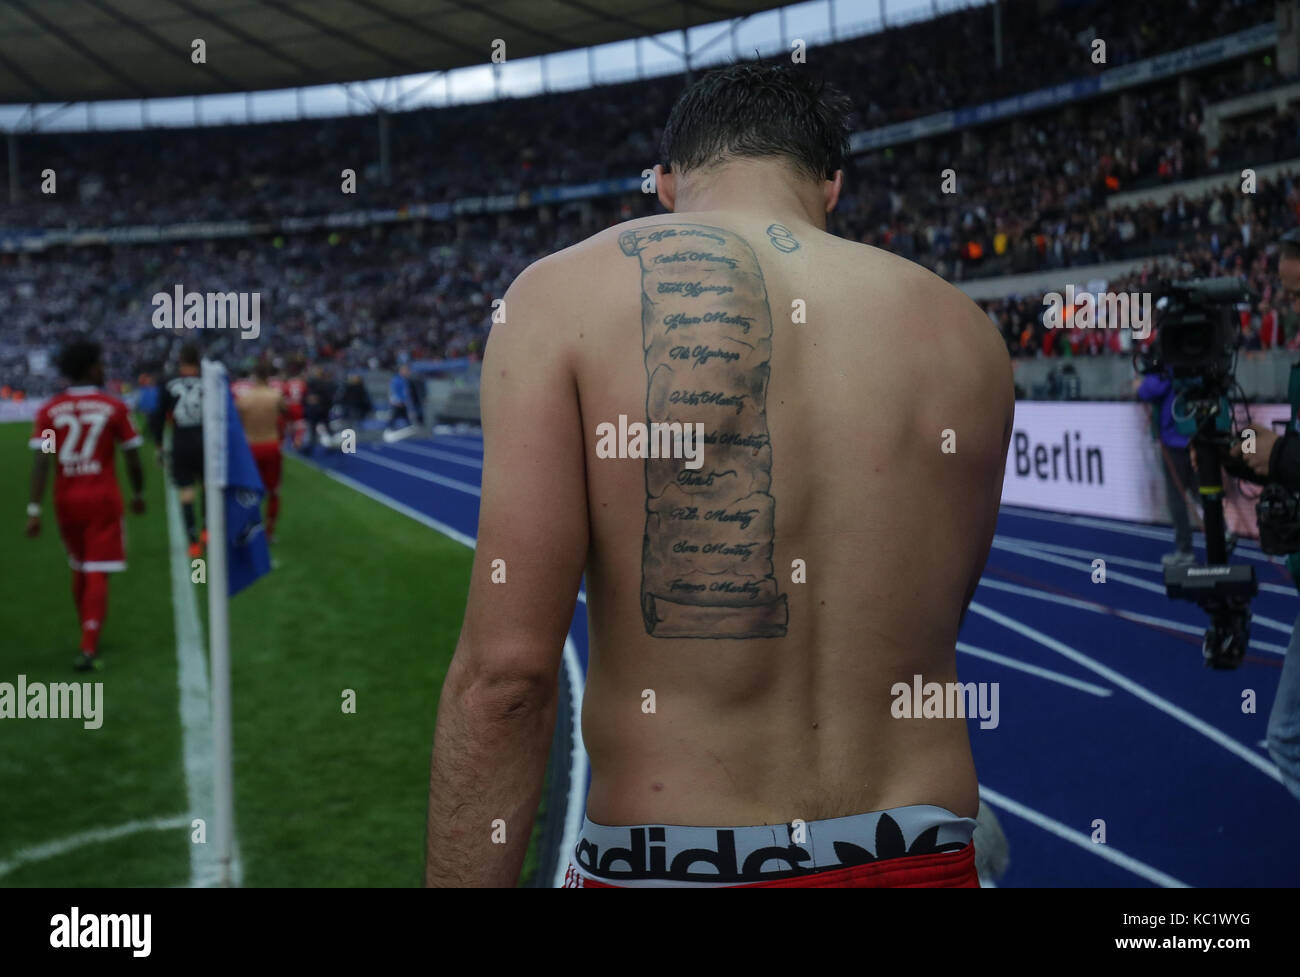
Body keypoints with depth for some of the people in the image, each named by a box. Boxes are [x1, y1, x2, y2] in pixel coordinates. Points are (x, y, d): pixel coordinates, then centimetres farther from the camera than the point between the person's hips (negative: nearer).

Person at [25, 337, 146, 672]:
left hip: (66, 500, 3)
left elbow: (40, 462, -9)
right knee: (98, 574, -4)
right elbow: (133, 458, -1)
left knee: (79, 569, 20)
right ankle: (89, 649, -15)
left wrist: (34, 508, -9)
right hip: (103, 499, -3)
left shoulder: (49, 410, 0)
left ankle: (89, 639, 32)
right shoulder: (114, 408, -5)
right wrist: (138, 493, 15)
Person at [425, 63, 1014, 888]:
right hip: (920, 855, 3)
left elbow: (506, 672, -15)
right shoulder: (966, 333, 2)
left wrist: (460, 877, -9)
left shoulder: (567, 294, -8)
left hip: (668, 861, -2)